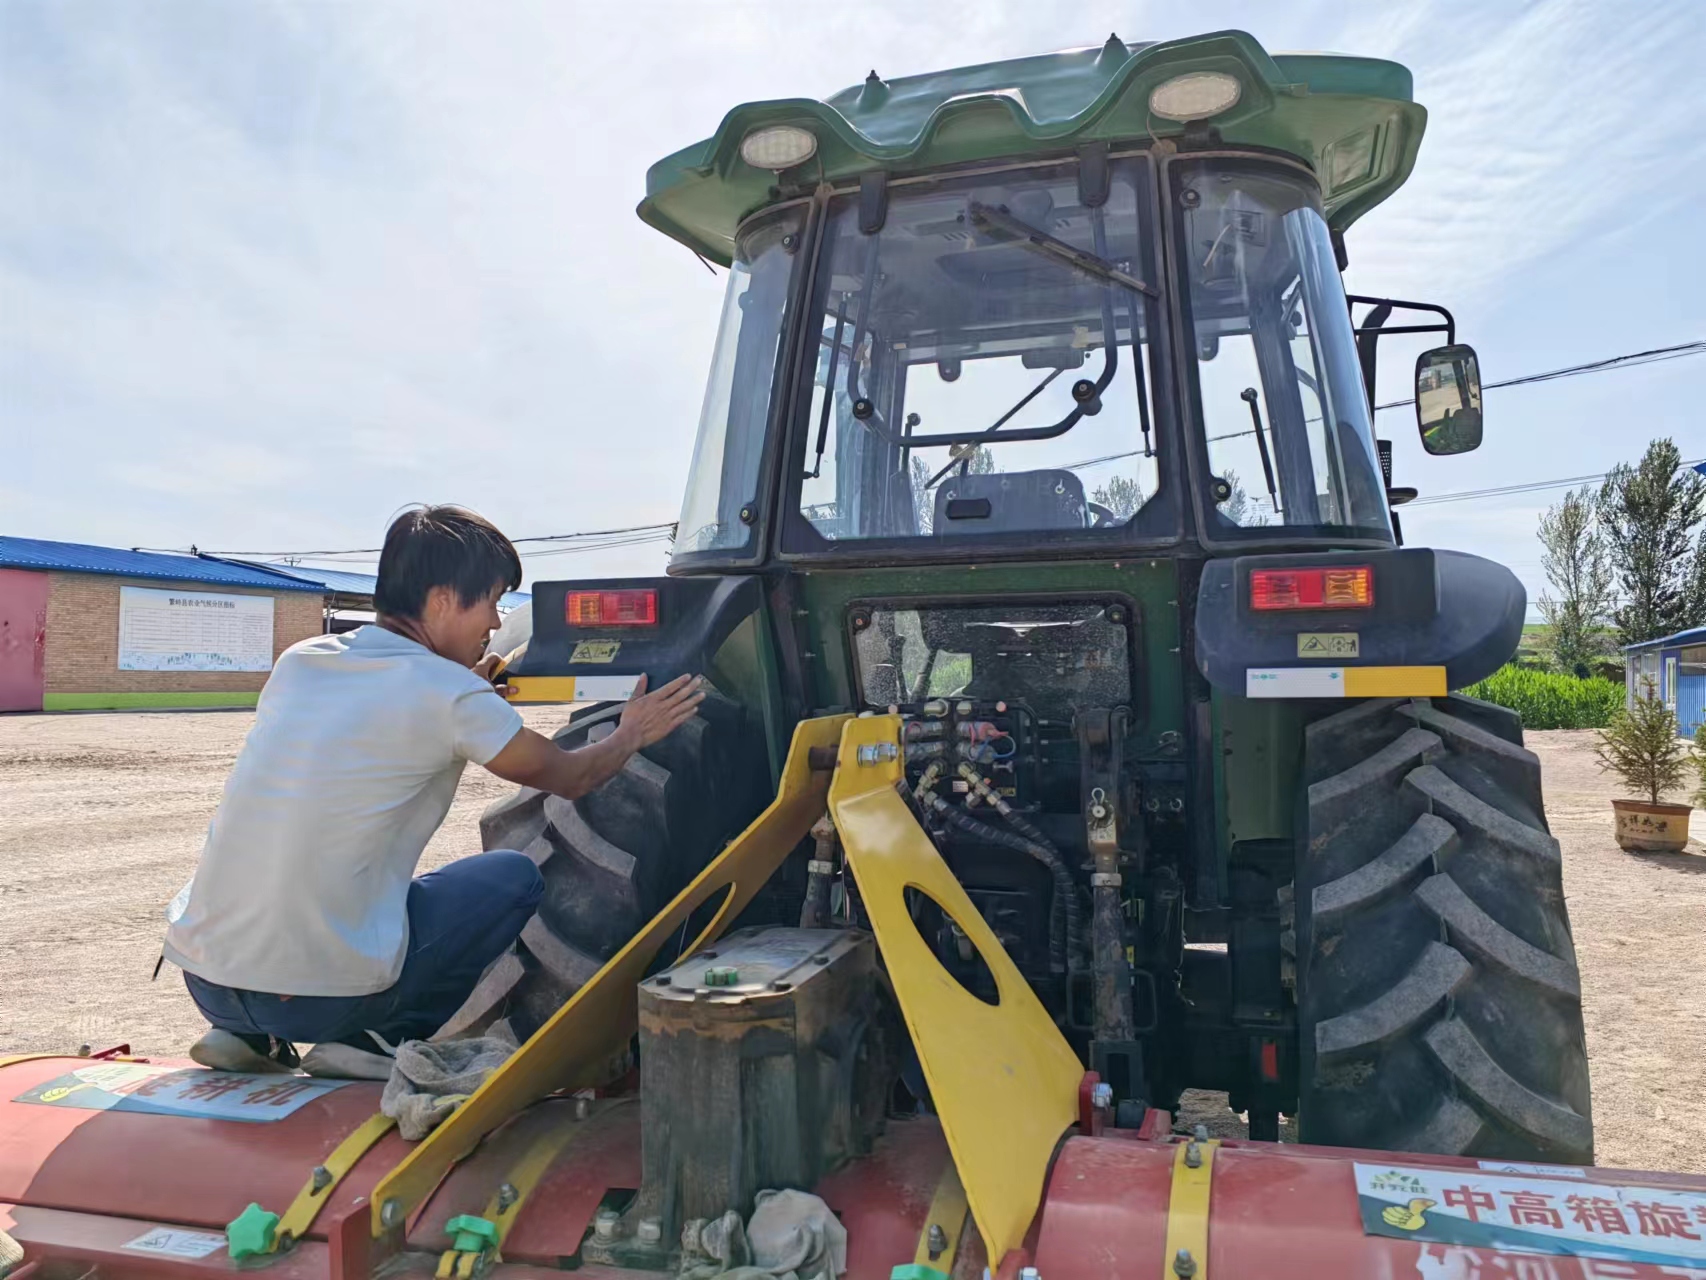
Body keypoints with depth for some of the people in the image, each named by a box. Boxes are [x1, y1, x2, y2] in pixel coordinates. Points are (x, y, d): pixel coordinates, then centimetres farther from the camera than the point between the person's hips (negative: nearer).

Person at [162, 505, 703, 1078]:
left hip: (200, 977, 7)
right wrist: (632, 734, 22)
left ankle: (246, 1034, 18)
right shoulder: (445, 693, -11)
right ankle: (380, 1040, 4)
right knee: (515, 876, 7)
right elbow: (568, 776, 4)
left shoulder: (298, 661, 7)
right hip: (321, 995, -6)